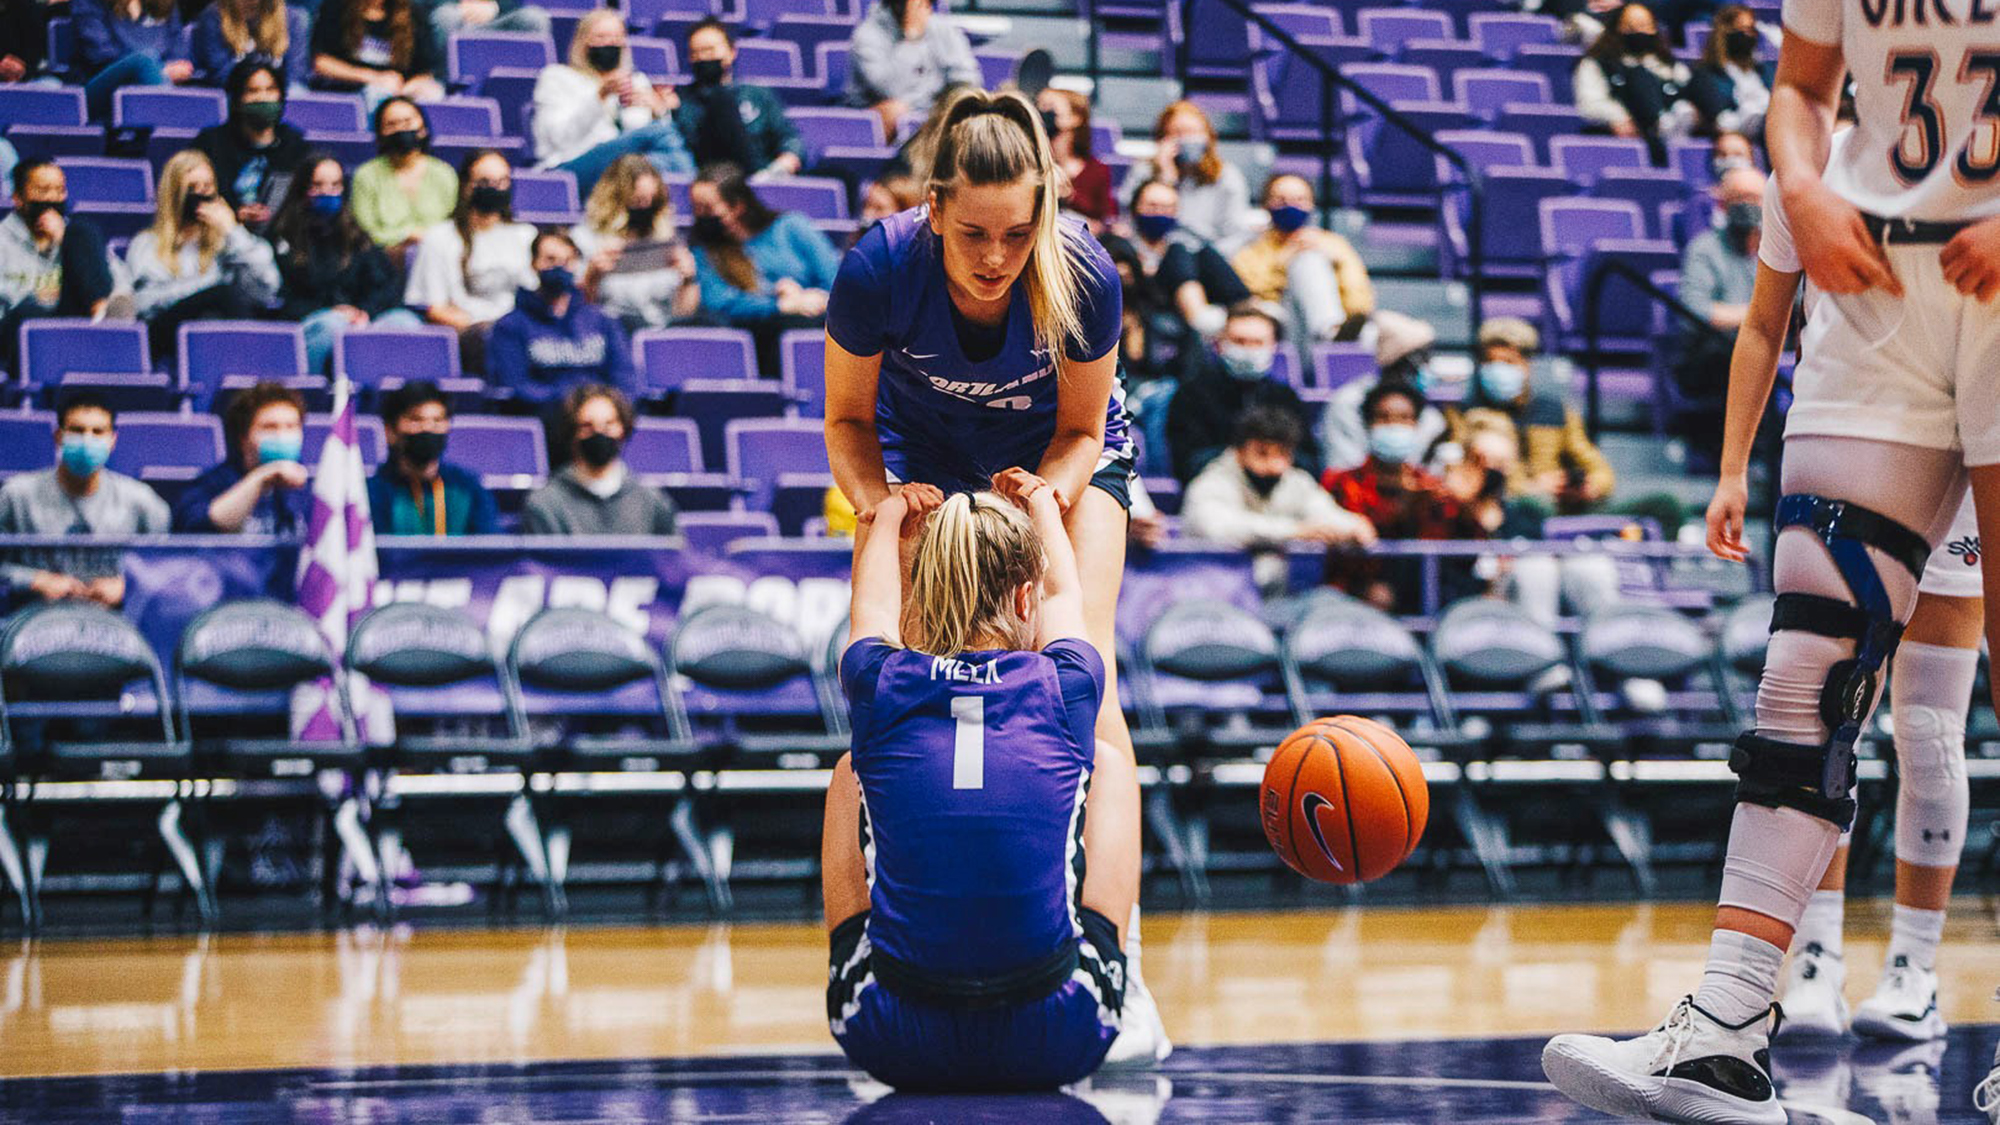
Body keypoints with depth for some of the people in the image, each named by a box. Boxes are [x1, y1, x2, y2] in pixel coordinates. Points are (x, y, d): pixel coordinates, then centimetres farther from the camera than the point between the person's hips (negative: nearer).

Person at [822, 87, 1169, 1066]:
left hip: (1060, 458, -1)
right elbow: (847, 421, -14)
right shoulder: (879, 268, -32)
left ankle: (1118, 971, -23)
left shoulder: (1083, 276, -32)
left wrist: (1042, 496, -34)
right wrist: (881, 500, -33)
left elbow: (1081, 433, -14)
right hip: (925, 453, 1)